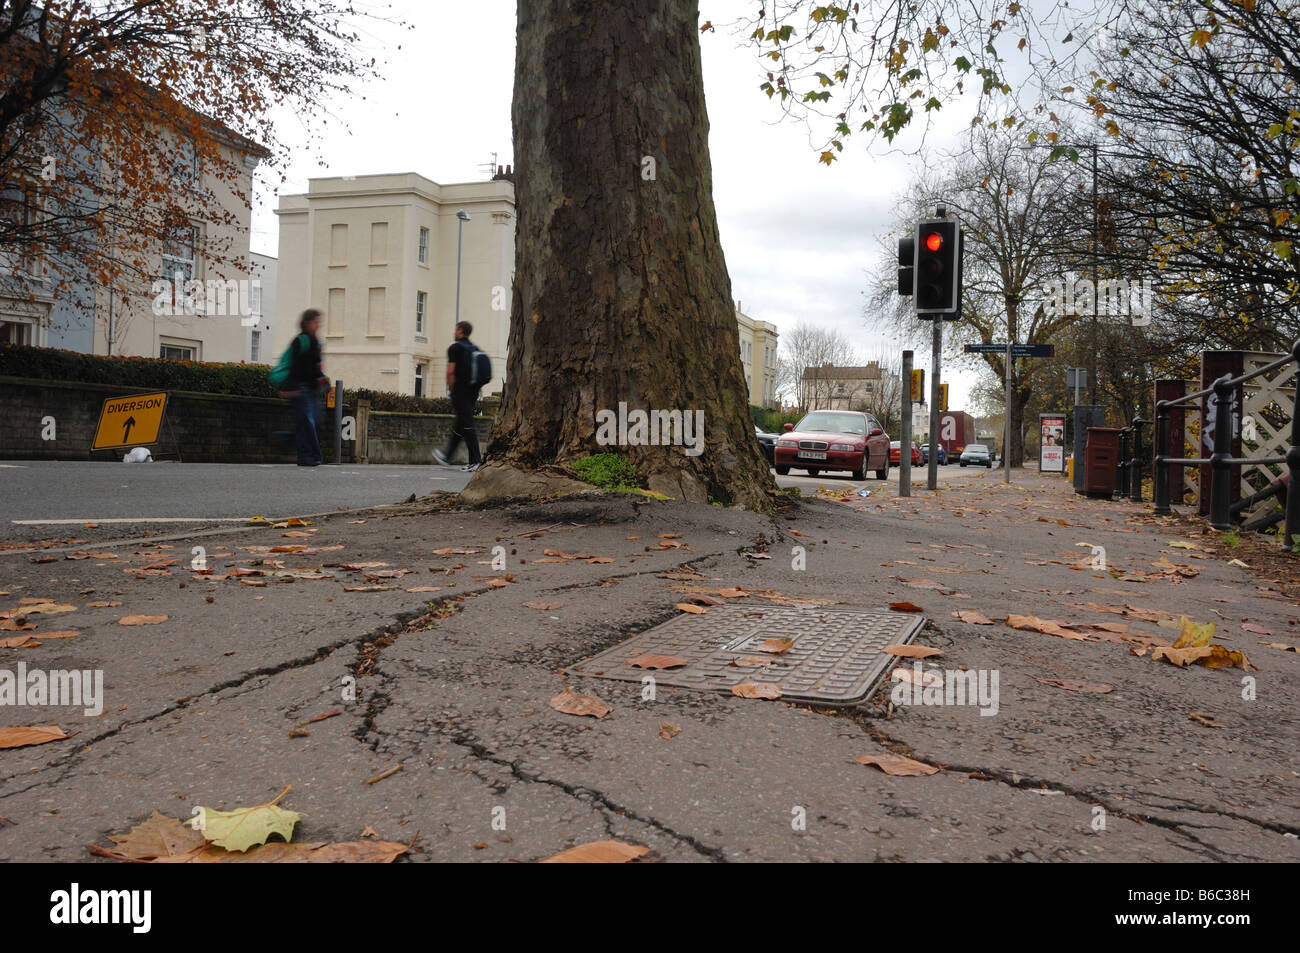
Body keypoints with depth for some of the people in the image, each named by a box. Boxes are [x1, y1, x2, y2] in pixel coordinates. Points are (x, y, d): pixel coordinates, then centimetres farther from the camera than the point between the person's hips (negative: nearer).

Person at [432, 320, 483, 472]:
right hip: (473, 392, 8)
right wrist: (476, 391, 17)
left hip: (460, 391, -8)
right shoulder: (475, 349, 14)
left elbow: (450, 371, -14)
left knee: (467, 425, -9)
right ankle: (447, 456, 29)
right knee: (460, 424, 16)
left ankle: (476, 461, -14)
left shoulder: (455, 348, -7)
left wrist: (451, 389, -3)